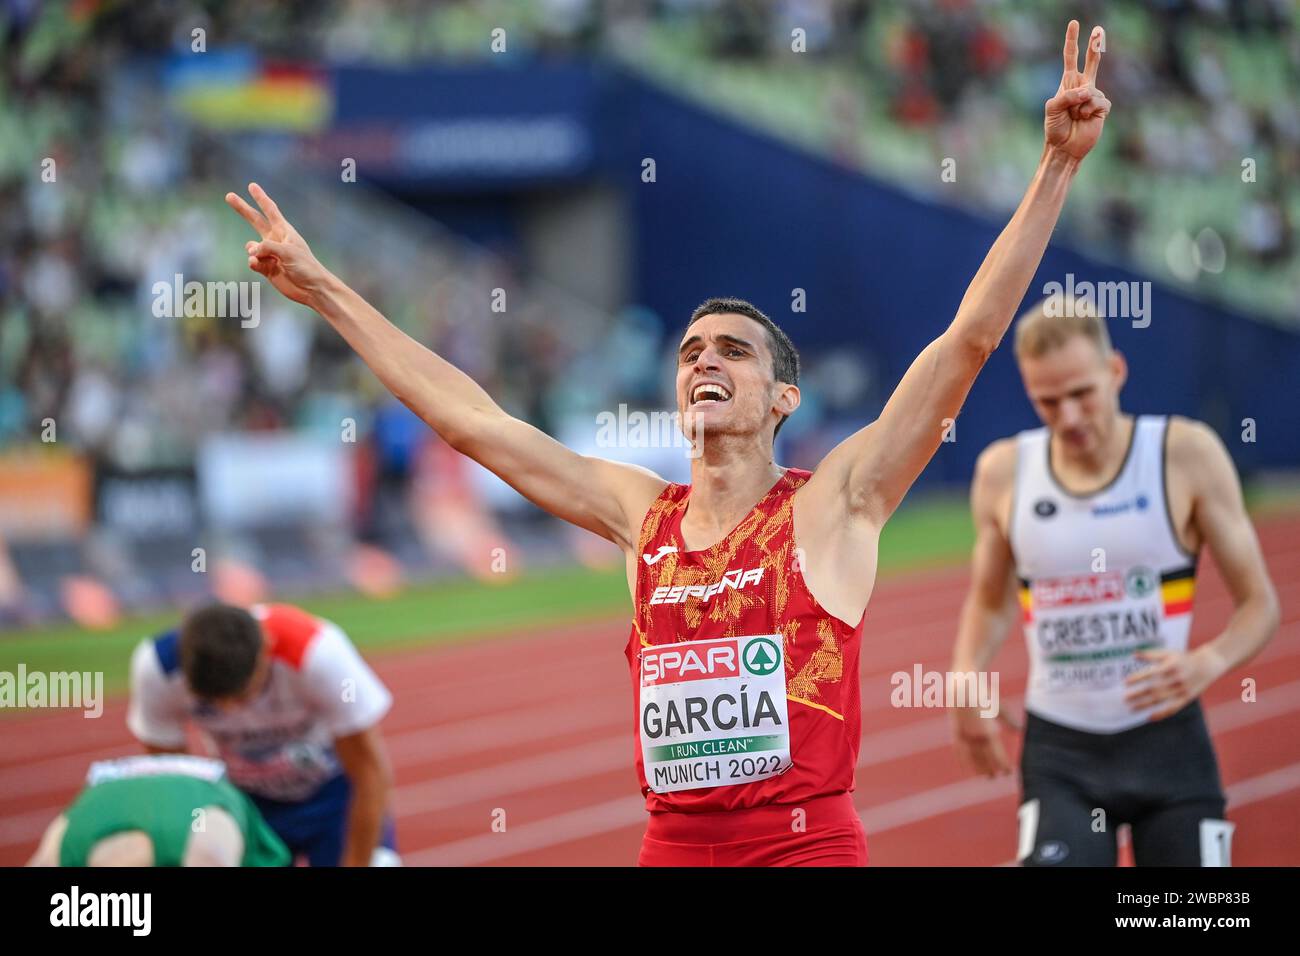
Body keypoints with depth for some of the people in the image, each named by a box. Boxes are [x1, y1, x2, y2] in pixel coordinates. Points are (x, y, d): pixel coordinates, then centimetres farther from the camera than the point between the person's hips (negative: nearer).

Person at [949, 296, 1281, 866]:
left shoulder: (1186, 455, -7)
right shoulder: (1004, 472, -1)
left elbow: (1259, 602, -3)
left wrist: (1209, 663, -24)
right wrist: (966, 676, -4)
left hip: (1165, 740, -1)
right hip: (1060, 751, 1)